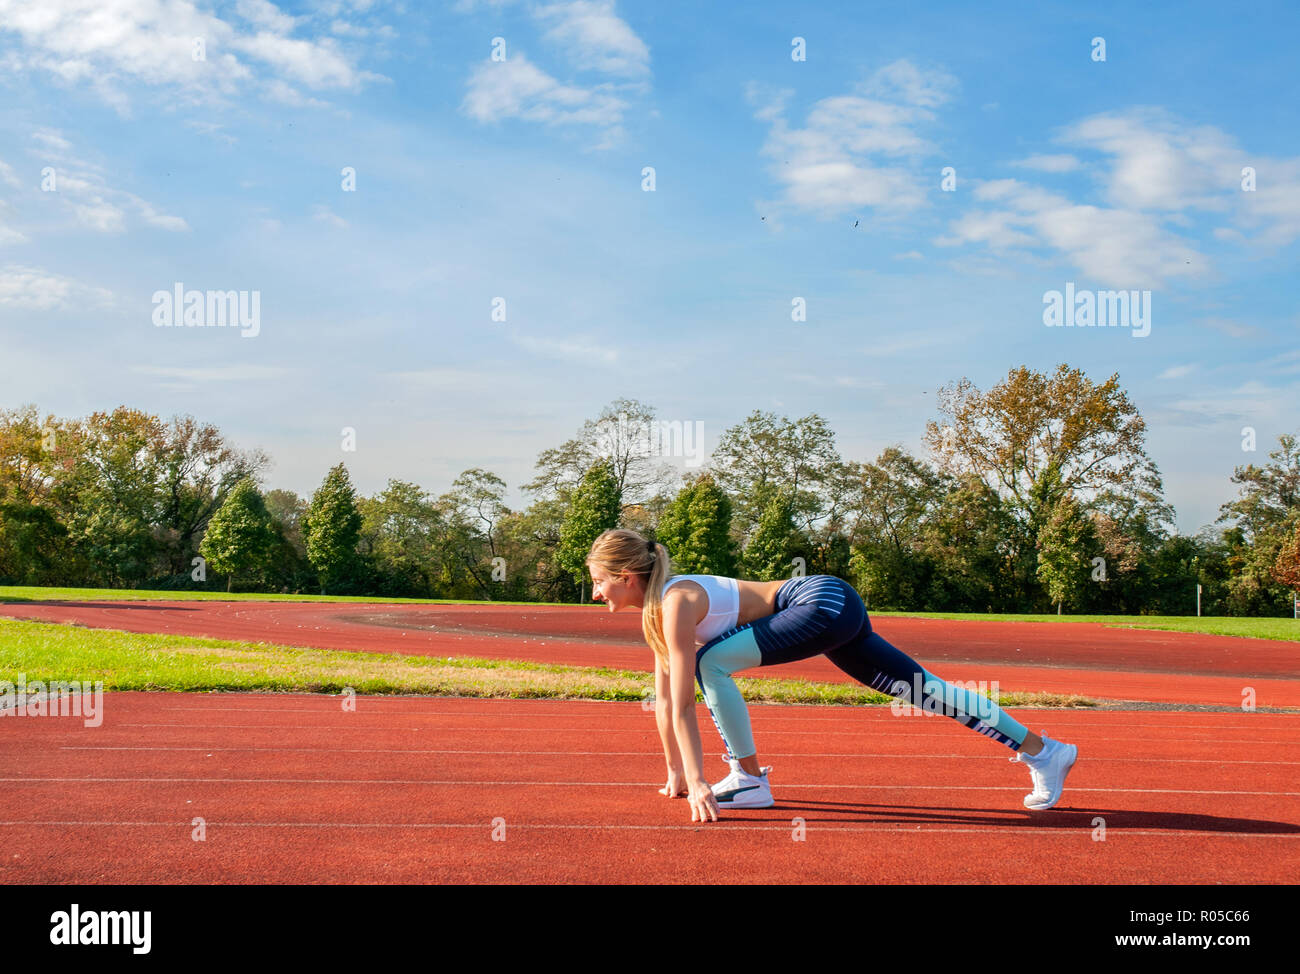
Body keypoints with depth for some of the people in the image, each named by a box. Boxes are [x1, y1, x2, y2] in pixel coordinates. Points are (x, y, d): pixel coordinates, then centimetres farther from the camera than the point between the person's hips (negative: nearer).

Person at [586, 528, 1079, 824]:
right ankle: (1043, 750, 18)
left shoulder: (676, 603, -18)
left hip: (826, 604, -10)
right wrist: (676, 774, 19)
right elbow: (664, 701, 15)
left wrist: (698, 784, -20)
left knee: (712, 662, -19)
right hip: (832, 614, 10)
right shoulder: (652, 609, 9)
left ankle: (749, 780, -5)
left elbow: (683, 703, -21)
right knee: (924, 691, 11)